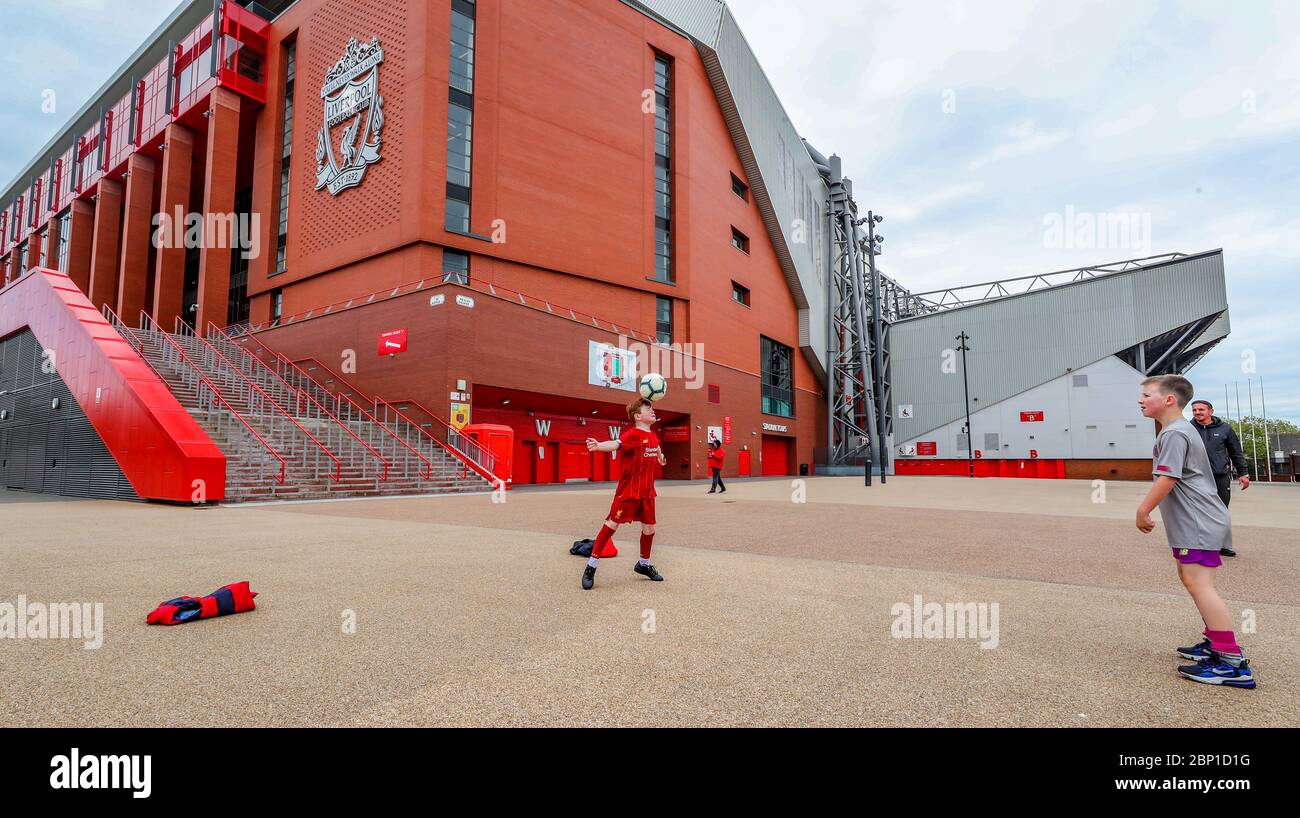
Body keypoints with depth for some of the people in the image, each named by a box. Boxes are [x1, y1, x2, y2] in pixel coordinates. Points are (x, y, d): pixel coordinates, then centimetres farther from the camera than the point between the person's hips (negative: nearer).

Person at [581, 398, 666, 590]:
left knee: (649, 527, 12)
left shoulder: (653, 436, 9)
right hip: (628, 490, -7)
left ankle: (644, 564, 35)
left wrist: (660, 456, 56)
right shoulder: (632, 434, -15)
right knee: (612, 524, -6)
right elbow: (616, 444, -35)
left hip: (647, 492, 7)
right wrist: (599, 445, -56)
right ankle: (591, 567, 3)